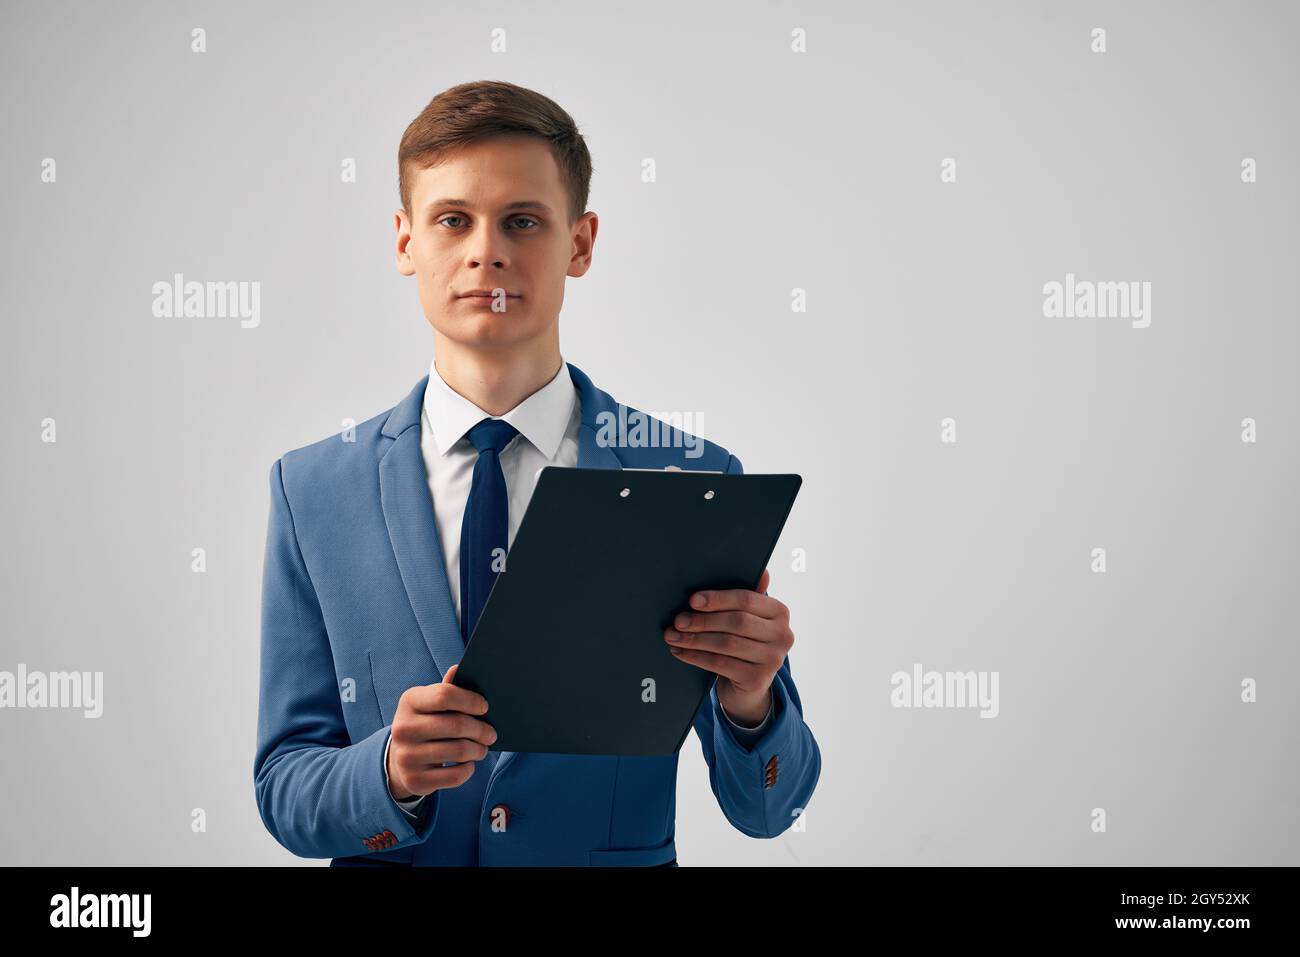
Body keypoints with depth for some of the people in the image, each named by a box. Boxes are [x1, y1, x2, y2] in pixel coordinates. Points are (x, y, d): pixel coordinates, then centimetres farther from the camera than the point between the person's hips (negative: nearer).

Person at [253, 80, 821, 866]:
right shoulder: (313, 491, 2)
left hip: (624, 861, 0)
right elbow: (283, 793, 1)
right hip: (391, 863, 1)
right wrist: (391, 772, -18)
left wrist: (749, 703, -20)